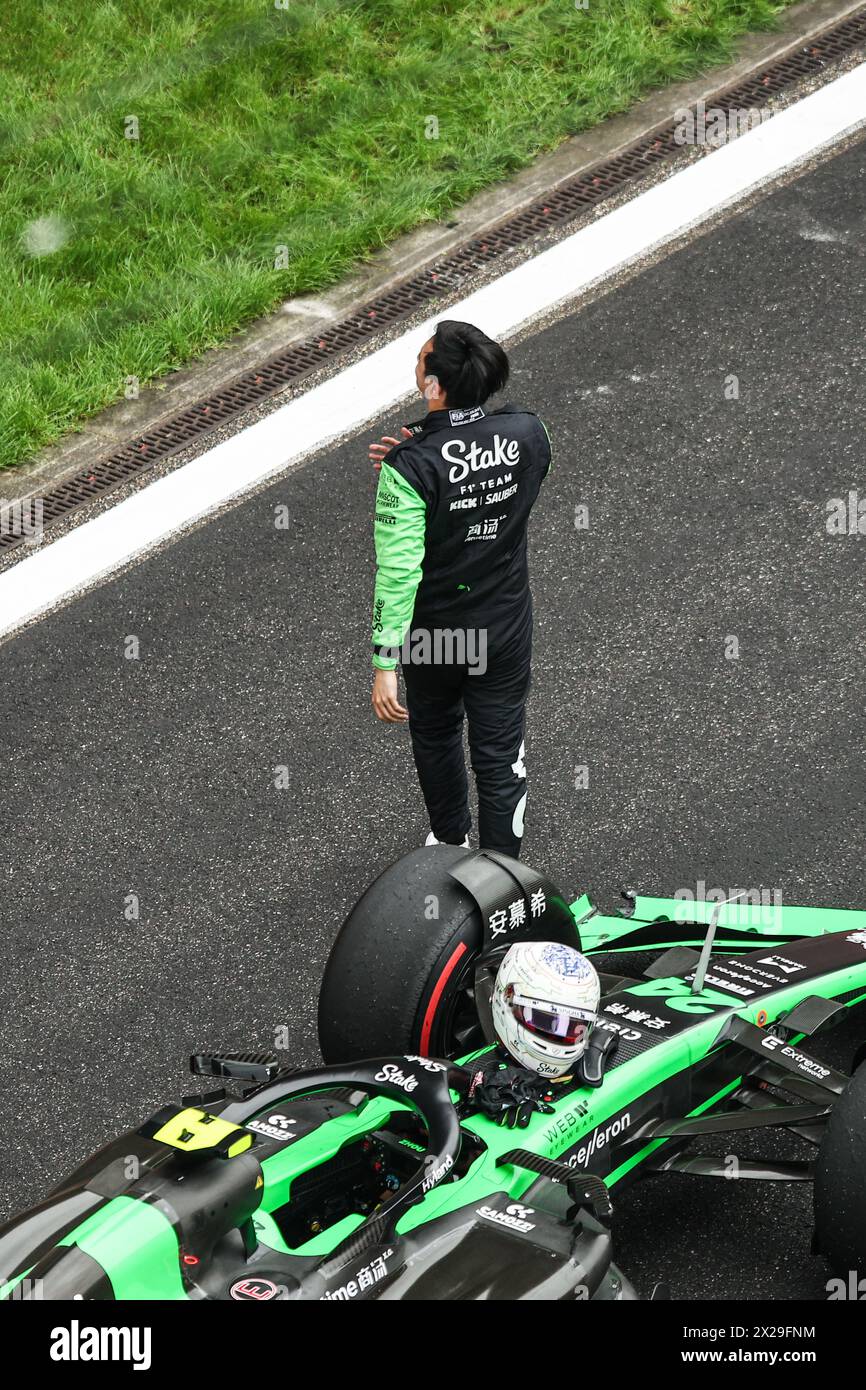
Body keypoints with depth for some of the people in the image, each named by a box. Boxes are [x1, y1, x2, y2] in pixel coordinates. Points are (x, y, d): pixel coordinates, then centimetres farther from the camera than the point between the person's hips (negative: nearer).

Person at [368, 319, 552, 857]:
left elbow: (398, 573, -27)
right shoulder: (529, 434, -15)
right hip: (507, 631, 2)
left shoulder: (411, 467, -28)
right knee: (501, 760, 13)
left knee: (435, 735, 27)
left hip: (434, 636, -2)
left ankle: (449, 840, 49)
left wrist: (385, 663, -21)